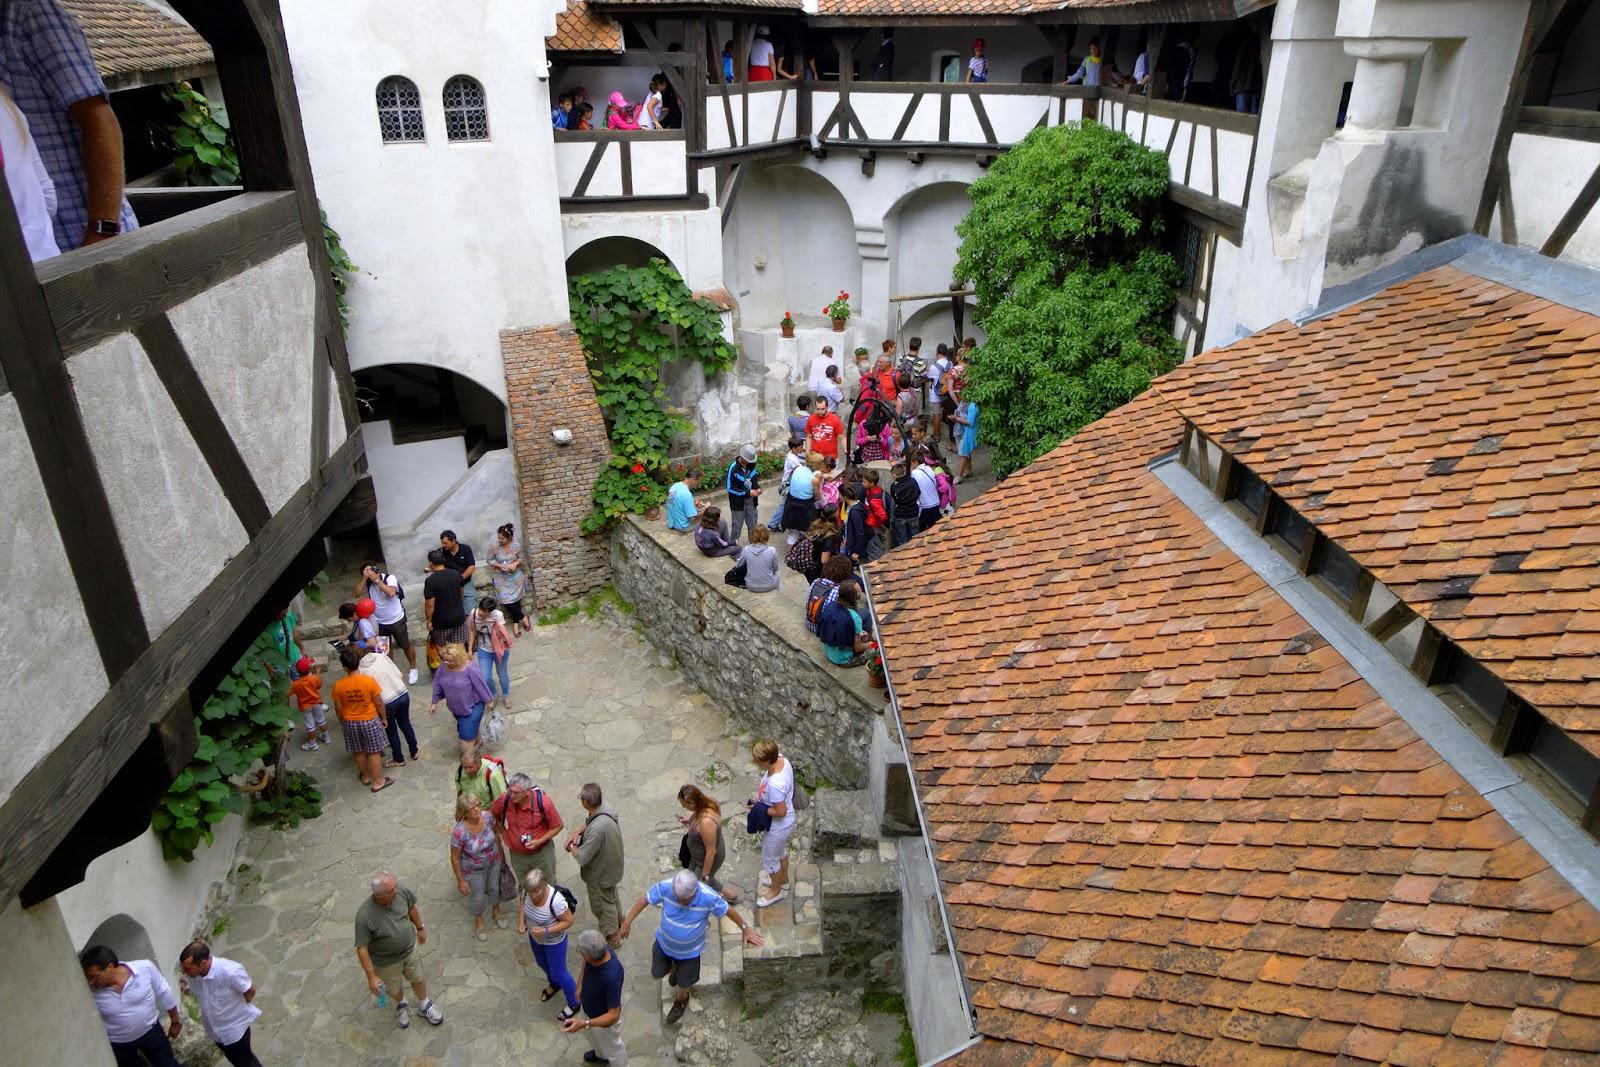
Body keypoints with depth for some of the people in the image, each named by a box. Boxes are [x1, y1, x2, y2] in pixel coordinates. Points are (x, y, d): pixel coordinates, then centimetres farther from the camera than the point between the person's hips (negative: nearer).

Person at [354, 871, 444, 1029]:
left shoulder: (401, 891, -27)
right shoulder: (364, 916, -39)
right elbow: (361, 948, -27)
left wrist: (420, 927, 10)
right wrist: (371, 976, -25)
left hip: (410, 948, 3)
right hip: (386, 961, -3)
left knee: (418, 979, 24)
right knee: (394, 988, 25)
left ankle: (424, 1006, 54)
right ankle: (402, 1005, 59)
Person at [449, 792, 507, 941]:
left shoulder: (487, 817, -25)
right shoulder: (460, 832, -36)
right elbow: (455, 858, -21)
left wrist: (501, 852, 11)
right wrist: (460, 881, -12)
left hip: (494, 862, 4)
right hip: (474, 870, -3)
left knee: (494, 887, 27)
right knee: (477, 897, 19)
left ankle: (495, 910, 58)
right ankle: (478, 920, 51)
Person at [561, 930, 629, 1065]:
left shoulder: (612, 977, -47)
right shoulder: (600, 950, -28)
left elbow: (613, 1016, -35)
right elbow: (586, 963, 0)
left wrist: (583, 1024, -42)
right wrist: (579, 986, 5)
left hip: (604, 1019, -7)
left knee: (612, 1049, 23)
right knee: (590, 1034, 36)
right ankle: (601, 1055, 65)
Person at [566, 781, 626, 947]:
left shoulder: (597, 828, -44)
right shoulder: (605, 808, -17)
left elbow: (582, 858, -34)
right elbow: (588, 821, 8)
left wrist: (573, 848, -14)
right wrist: (577, 833, -7)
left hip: (600, 874, -8)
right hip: (612, 865, 8)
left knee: (601, 904, 19)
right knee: (611, 895, 34)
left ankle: (612, 936, 40)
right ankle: (618, 919, 59)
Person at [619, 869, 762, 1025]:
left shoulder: (709, 897, -37)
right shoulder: (665, 887, -35)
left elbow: (729, 911, -18)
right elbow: (644, 900, -16)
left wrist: (745, 929, -5)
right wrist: (627, 922, -8)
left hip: (689, 950, -1)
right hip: (664, 943, 2)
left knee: (684, 983, 22)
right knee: (657, 974, 23)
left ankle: (681, 1001, 58)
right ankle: (674, 968, 57)